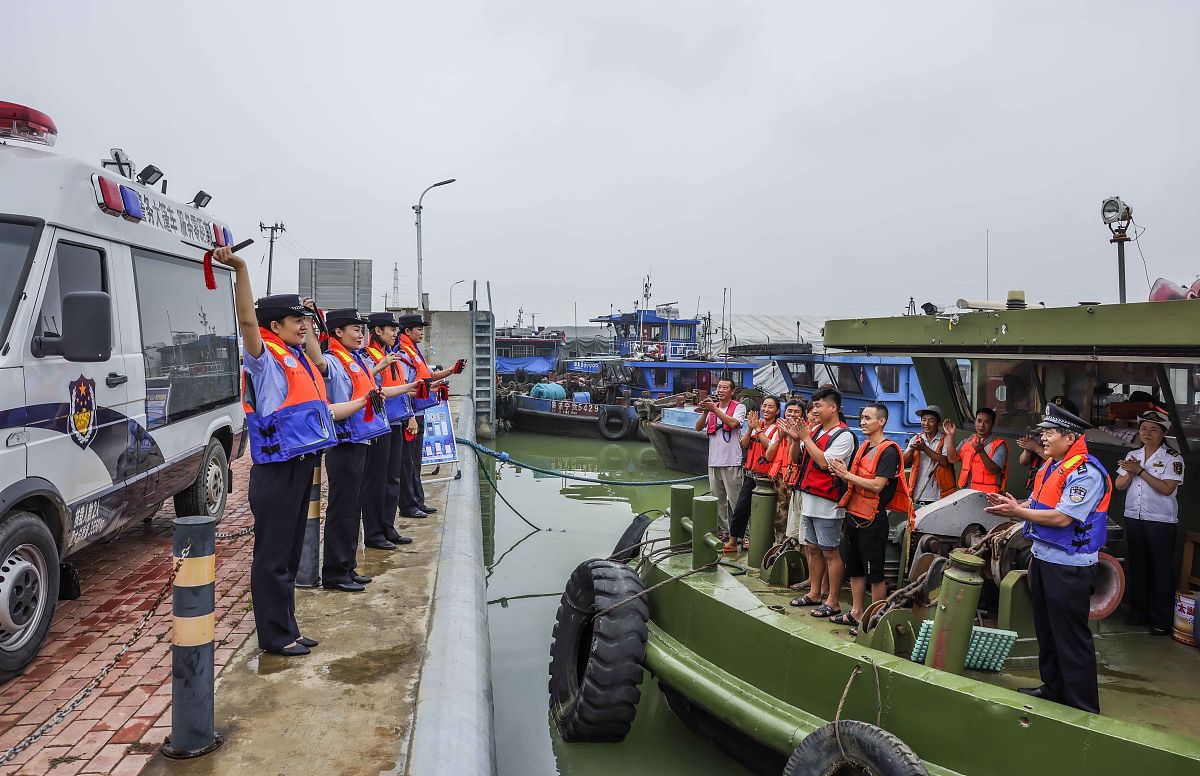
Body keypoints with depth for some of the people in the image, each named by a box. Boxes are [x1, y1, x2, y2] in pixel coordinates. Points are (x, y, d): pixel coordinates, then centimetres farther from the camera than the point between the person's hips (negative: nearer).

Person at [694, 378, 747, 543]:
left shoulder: (739, 407, 0)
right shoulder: (712, 407, 13)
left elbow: (732, 423, -20)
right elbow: (698, 428, 3)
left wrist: (714, 409, -19)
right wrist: (705, 412, -12)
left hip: (731, 462, -5)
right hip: (714, 461, 5)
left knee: (735, 499, -5)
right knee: (718, 500, 11)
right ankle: (722, 532, 21)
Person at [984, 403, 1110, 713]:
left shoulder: (1085, 472, -18)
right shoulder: (1050, 467, 11)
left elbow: (1062, 518, -24)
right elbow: (1037, 505, 15)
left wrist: (1018, 511, -18)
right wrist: (1011, 505, -5)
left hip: (1069, 567, -9)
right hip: (1043, 559, 9)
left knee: (1071, 636, -2)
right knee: (1046, 629, 19)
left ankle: (1084, 707, 9)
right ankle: (1053, 687, 34)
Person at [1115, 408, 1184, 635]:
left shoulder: (1173, 458, -6)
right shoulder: (1132, 456, 9)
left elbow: (1166, 489, -17)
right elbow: (1119, 485, 8)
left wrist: (1140, 471, -19)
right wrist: (1130, 473, -11)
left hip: (1161, 522, -5)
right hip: (1133, 519, 5)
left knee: (1161, 570, 1)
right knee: (1137, 566, 12)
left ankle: (1161, 620, 10)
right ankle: (1138, 612, 23)